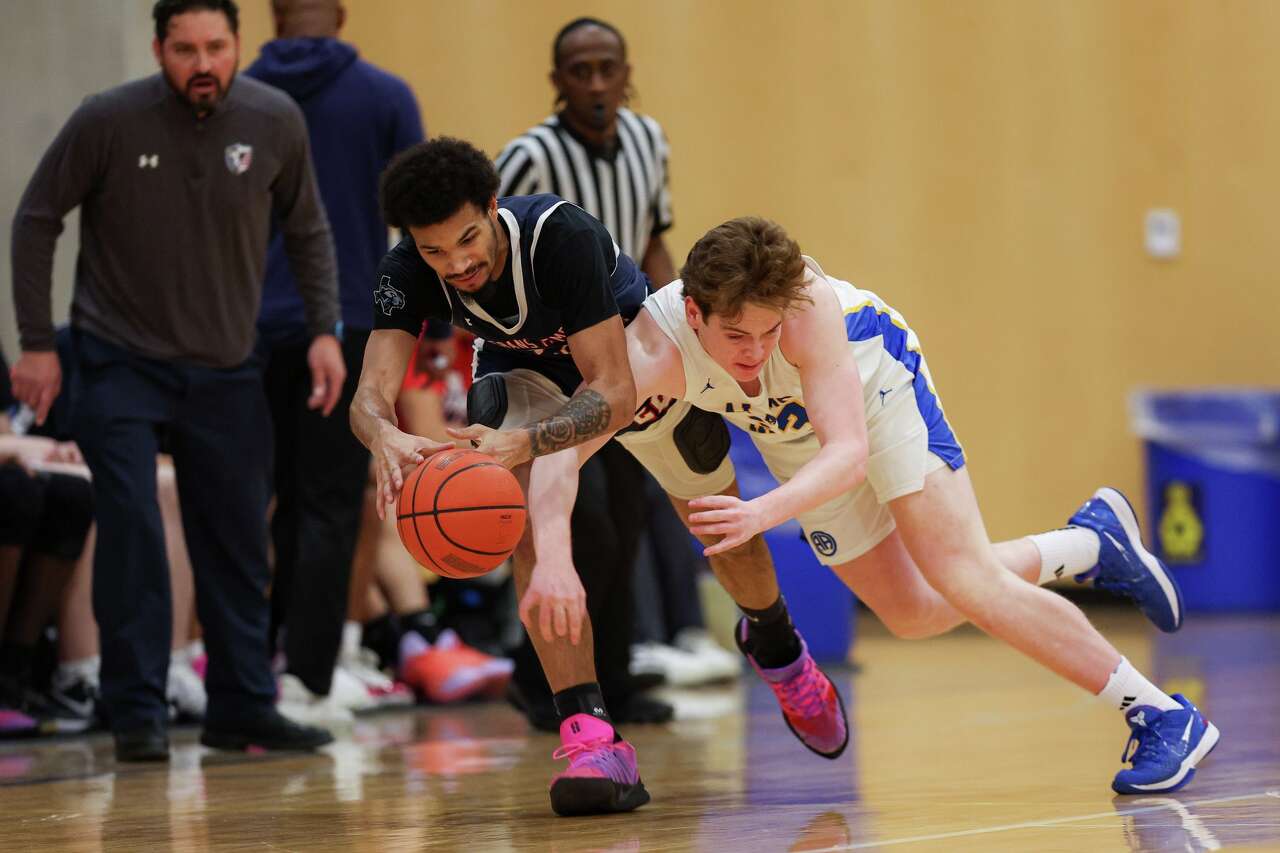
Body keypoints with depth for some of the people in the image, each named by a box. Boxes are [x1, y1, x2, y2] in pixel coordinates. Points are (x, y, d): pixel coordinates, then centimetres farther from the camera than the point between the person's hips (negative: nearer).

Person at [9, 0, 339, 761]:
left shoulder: (276, 122, -6)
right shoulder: (108, 121, -14)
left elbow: (307, 231, 8)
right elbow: (37, 220, -3)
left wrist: (325, 331, -1)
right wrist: (37, 343, -6)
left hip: (227, 370, 3)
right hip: (121, 363, -3)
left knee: (239, 545, 7)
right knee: (132, 533, -10)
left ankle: (243, 708, 19)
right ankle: (139, 714, -1)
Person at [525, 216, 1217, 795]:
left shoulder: (808, 304, -42)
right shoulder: (653, 347, -38)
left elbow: (851, 453, -44)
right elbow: (558, 451, -48)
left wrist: (763, 513, -62)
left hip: (876, 384, -4)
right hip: (792, 438, 4)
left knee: (964, 580, -19)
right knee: (914, 614, 12)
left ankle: (1162, 716, -11)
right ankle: (1090, 542, 34)